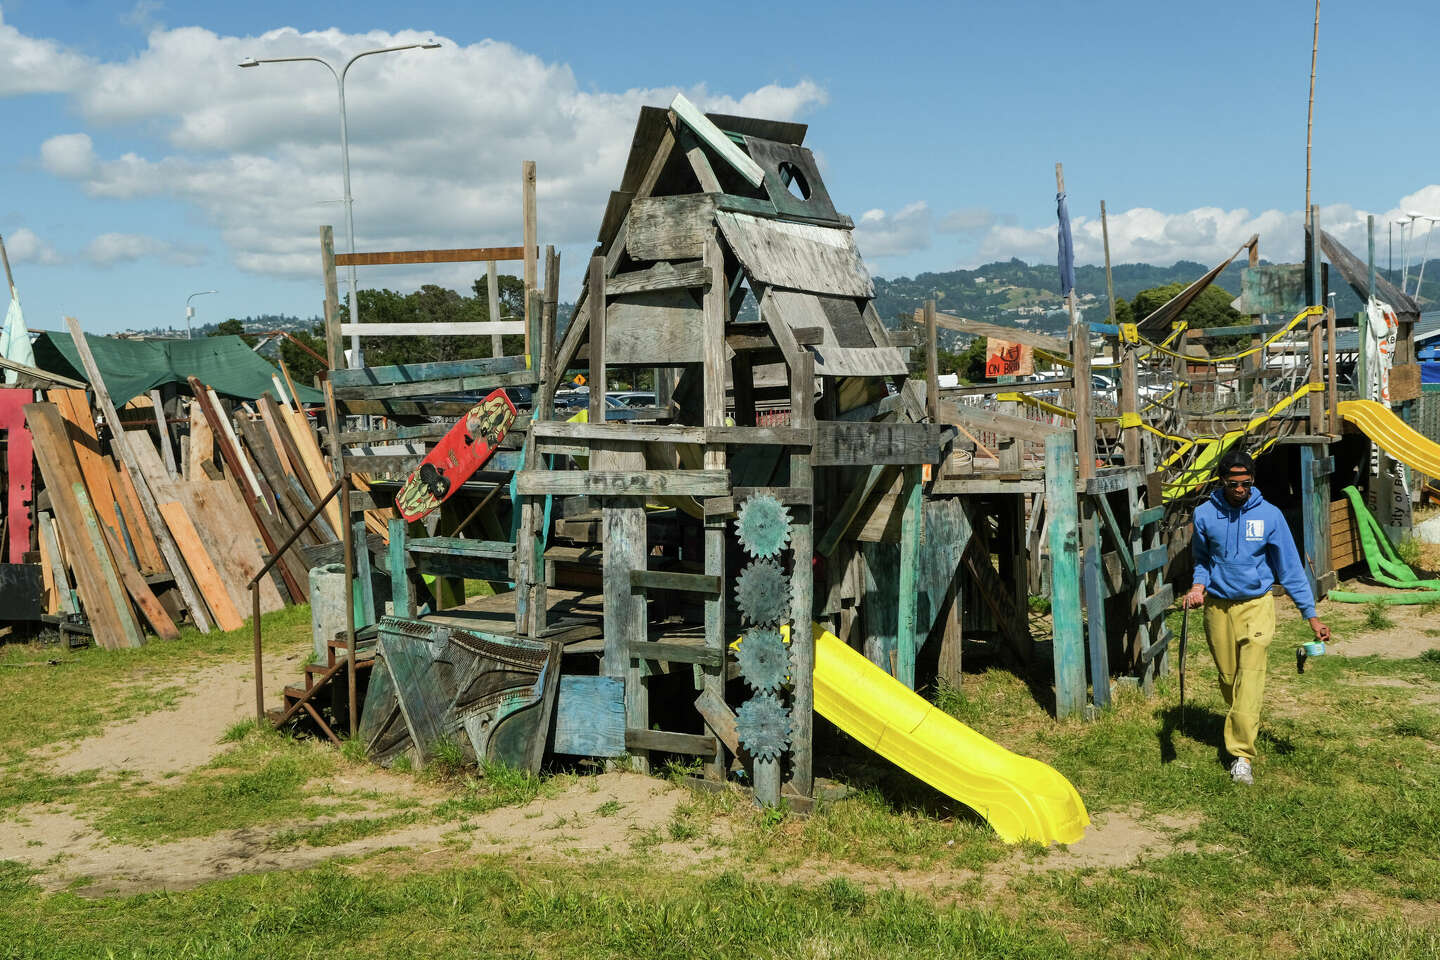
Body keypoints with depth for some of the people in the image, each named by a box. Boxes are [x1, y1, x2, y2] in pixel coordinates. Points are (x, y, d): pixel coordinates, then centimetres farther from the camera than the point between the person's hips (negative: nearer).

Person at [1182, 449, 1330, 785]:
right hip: (1217, 606, 2)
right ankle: (1246, 726, 38)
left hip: (1256, 605, -2)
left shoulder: (1269, 514, -7)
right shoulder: (1205, 514, -4)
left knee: (1250, 678, -12)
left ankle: (1242, 754, -12)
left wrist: (1311, 615, -5)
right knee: (1228, 678, 11)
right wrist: (1199, 584, -9)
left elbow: (1290, 566, -3)